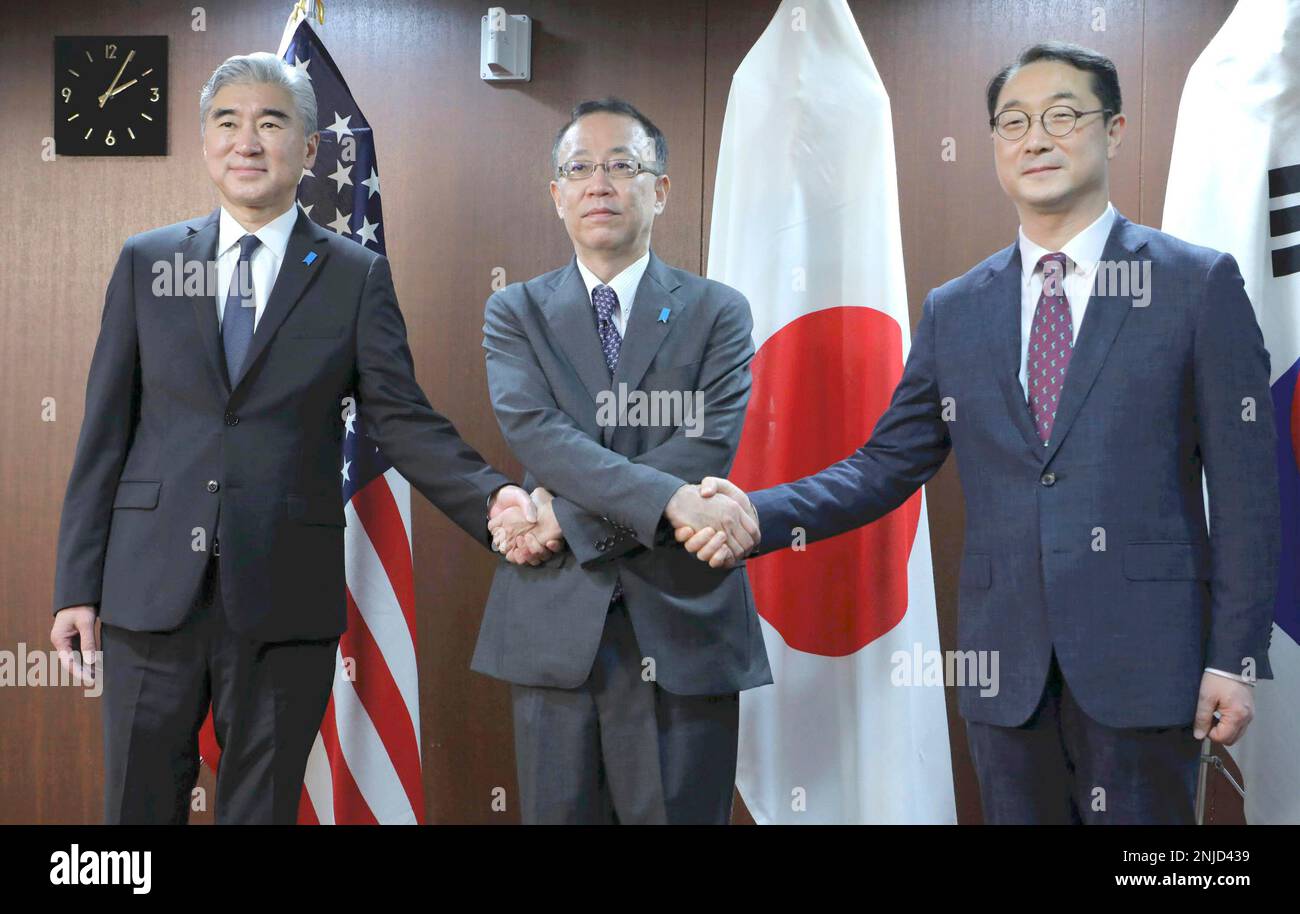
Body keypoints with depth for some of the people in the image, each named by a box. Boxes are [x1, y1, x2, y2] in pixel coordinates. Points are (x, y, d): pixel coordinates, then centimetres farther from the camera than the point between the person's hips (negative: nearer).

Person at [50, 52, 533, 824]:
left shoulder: (357, 277, 4)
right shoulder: (145, 262, 8)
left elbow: (402, 420, -1)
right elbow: (106, 432, 7)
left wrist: (491, 498, -20)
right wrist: (77, 583, 3)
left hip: (284, 598, -1)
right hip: (152, 588, 1)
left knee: (263, 805, 9)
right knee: (140, 804, 9)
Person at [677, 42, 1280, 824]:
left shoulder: (1199, 283, 0)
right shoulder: (954, 312, 10)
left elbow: (1244, 482, -2)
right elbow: (887, 466, 10)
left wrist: (1235, 656, -7)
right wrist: (759, 514, -6)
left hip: (1143, 654, -3)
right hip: (1005, 664, 3)